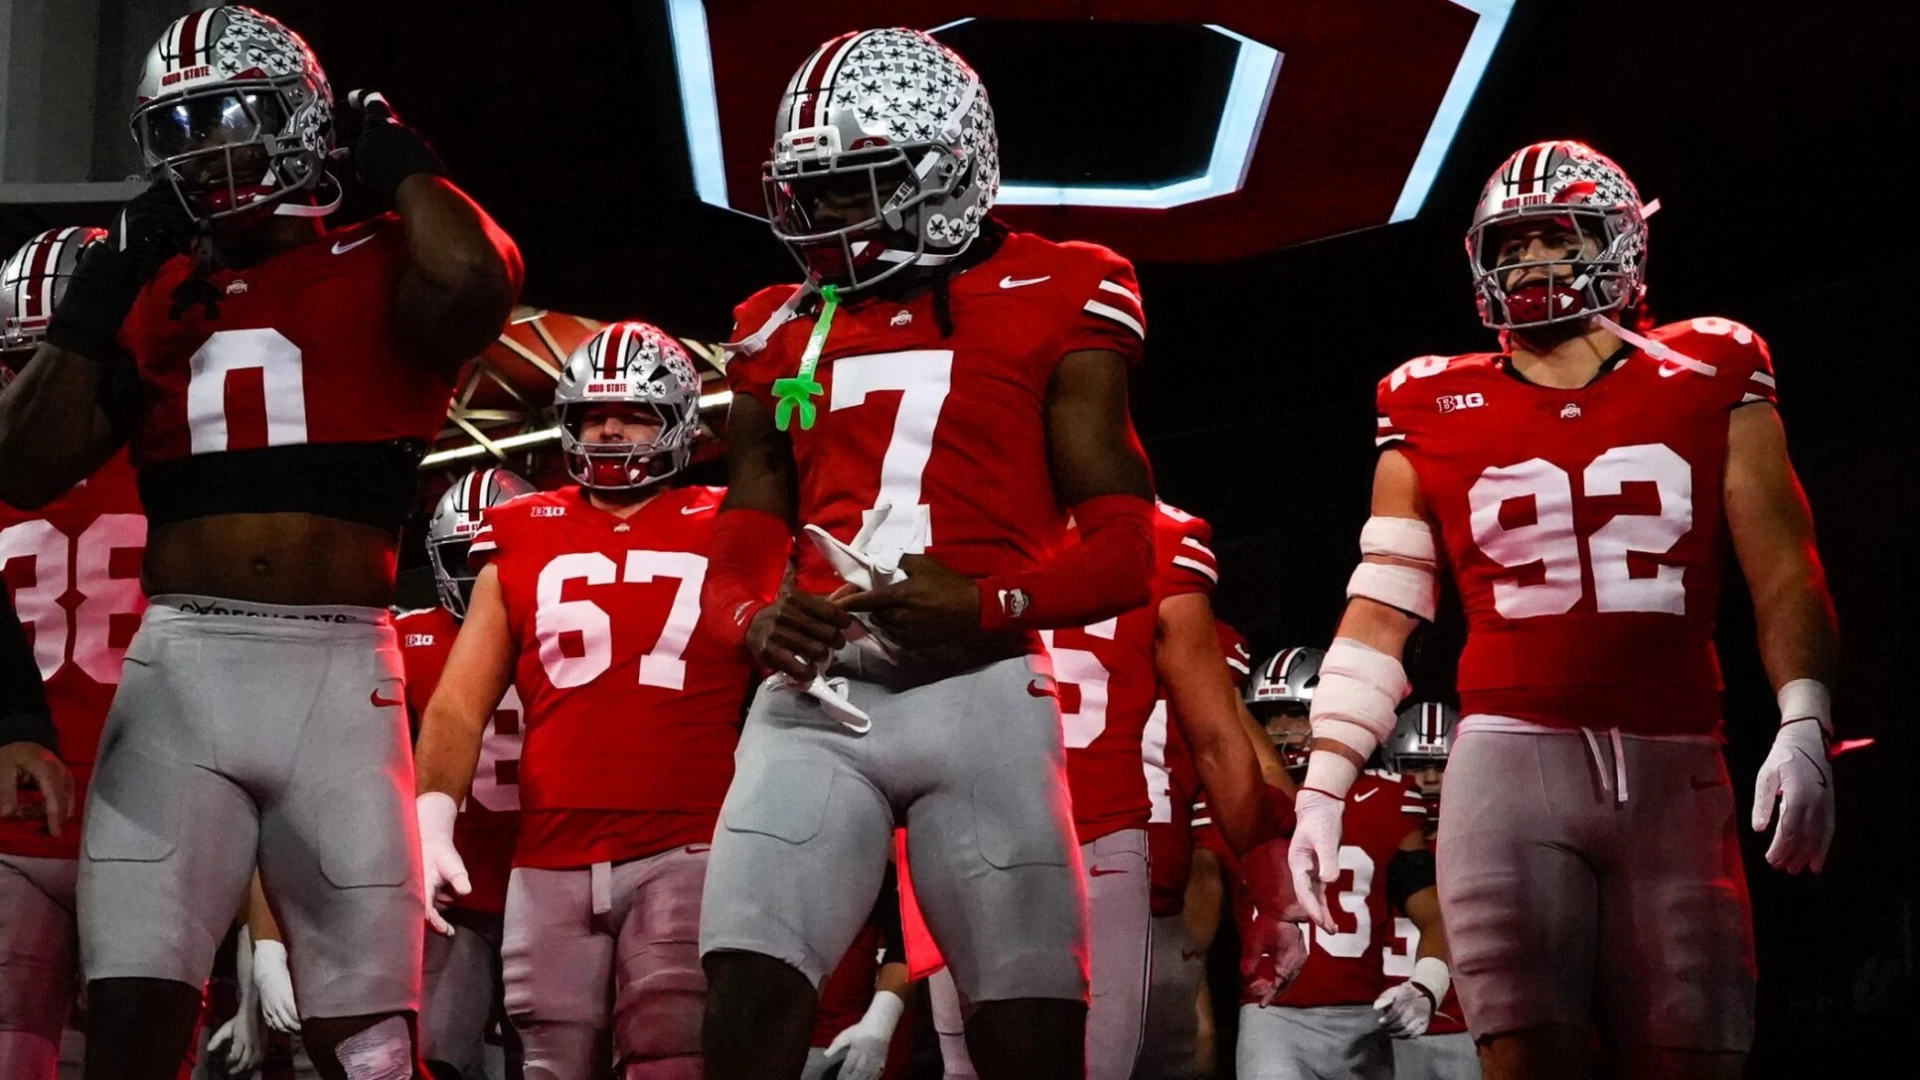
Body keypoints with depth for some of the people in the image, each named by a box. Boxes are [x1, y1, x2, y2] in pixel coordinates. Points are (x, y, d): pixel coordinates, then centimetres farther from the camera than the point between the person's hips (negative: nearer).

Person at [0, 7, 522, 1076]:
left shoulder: (381, 276, 6)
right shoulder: (152, 291, 16)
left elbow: (474, 279, -20)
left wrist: (402, 163, 0)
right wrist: (105, 284, 8)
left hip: (338, 667, -2)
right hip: (178, 663, 3)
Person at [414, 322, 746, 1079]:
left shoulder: (725, 536, 7)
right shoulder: (522, 541, 14)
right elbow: (460, 703, 10)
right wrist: (433, 813, -6)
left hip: (685, 850, -3)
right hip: (551, 860, 3)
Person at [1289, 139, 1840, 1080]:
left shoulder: (1710, 377, 10)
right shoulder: (1438, 413, 11)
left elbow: (1782, 572, 7)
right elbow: (1379, 612, 12)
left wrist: (1802, 728, -7)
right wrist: (1323, 782, 6)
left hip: (1674, 767, 0)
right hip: (1512, 756, 0)